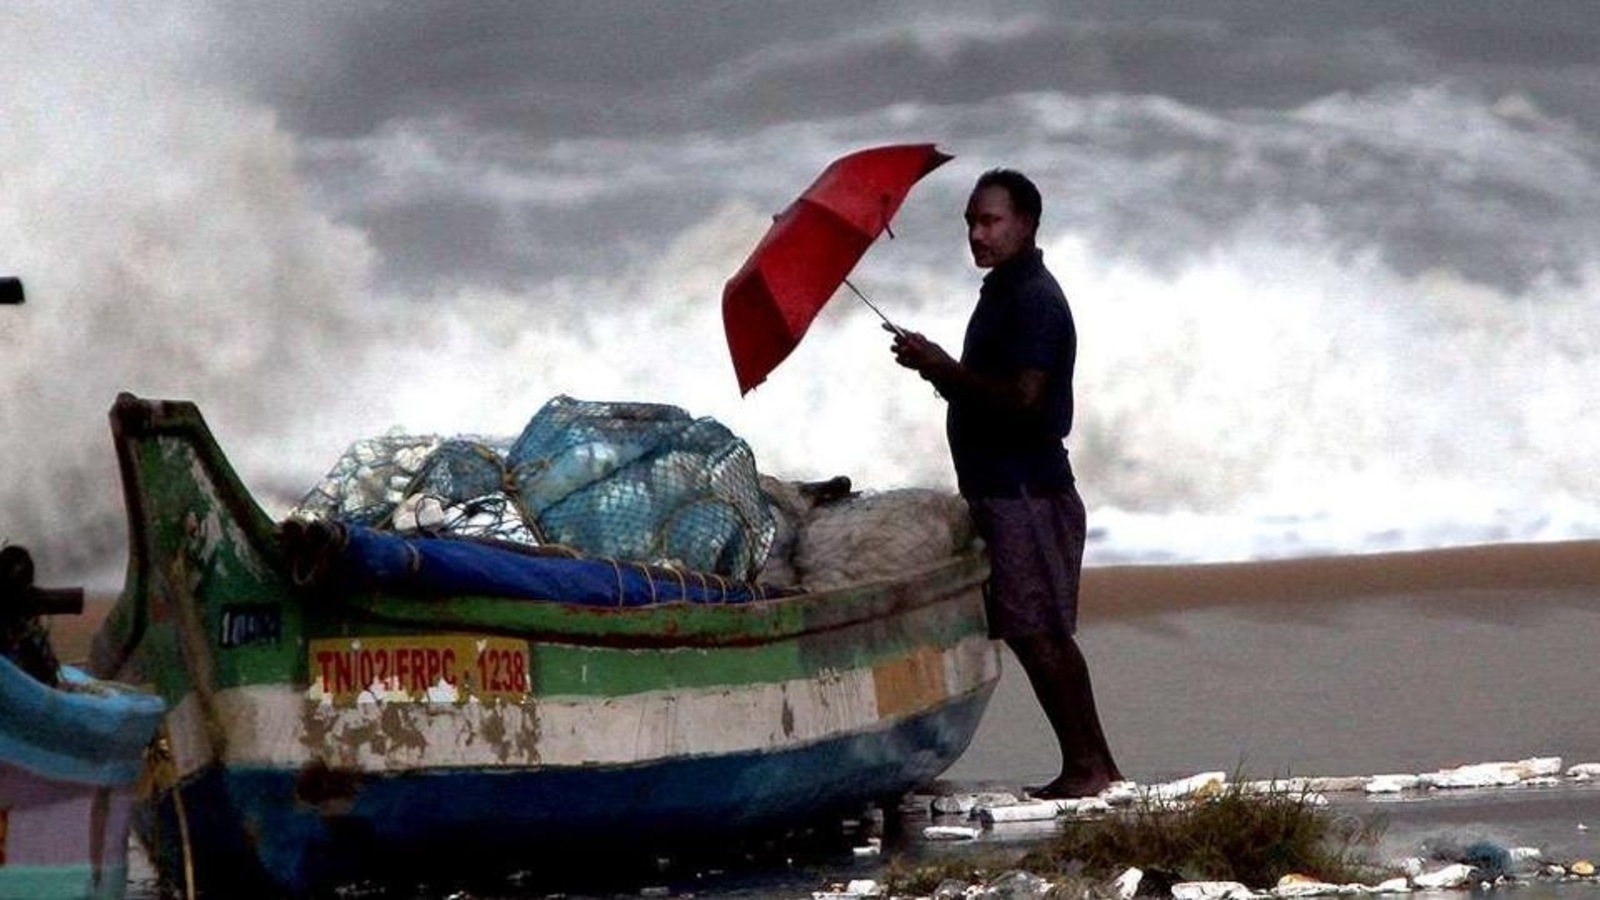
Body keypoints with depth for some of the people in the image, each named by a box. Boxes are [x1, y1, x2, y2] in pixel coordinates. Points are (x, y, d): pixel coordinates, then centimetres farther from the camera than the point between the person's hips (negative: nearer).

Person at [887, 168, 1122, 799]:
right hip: (1001, 488, 10)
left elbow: (1022, 398, -24)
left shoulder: (1033, 299, -15)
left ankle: (1089, 765, -6)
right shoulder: (1003, 293, 18)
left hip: (1026, 492, -10)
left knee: (1040, 632, -9)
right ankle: (1088, 764, 12)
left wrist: (943, 367, -17)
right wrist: (939, 370, 7)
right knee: (1032, 633, 10)